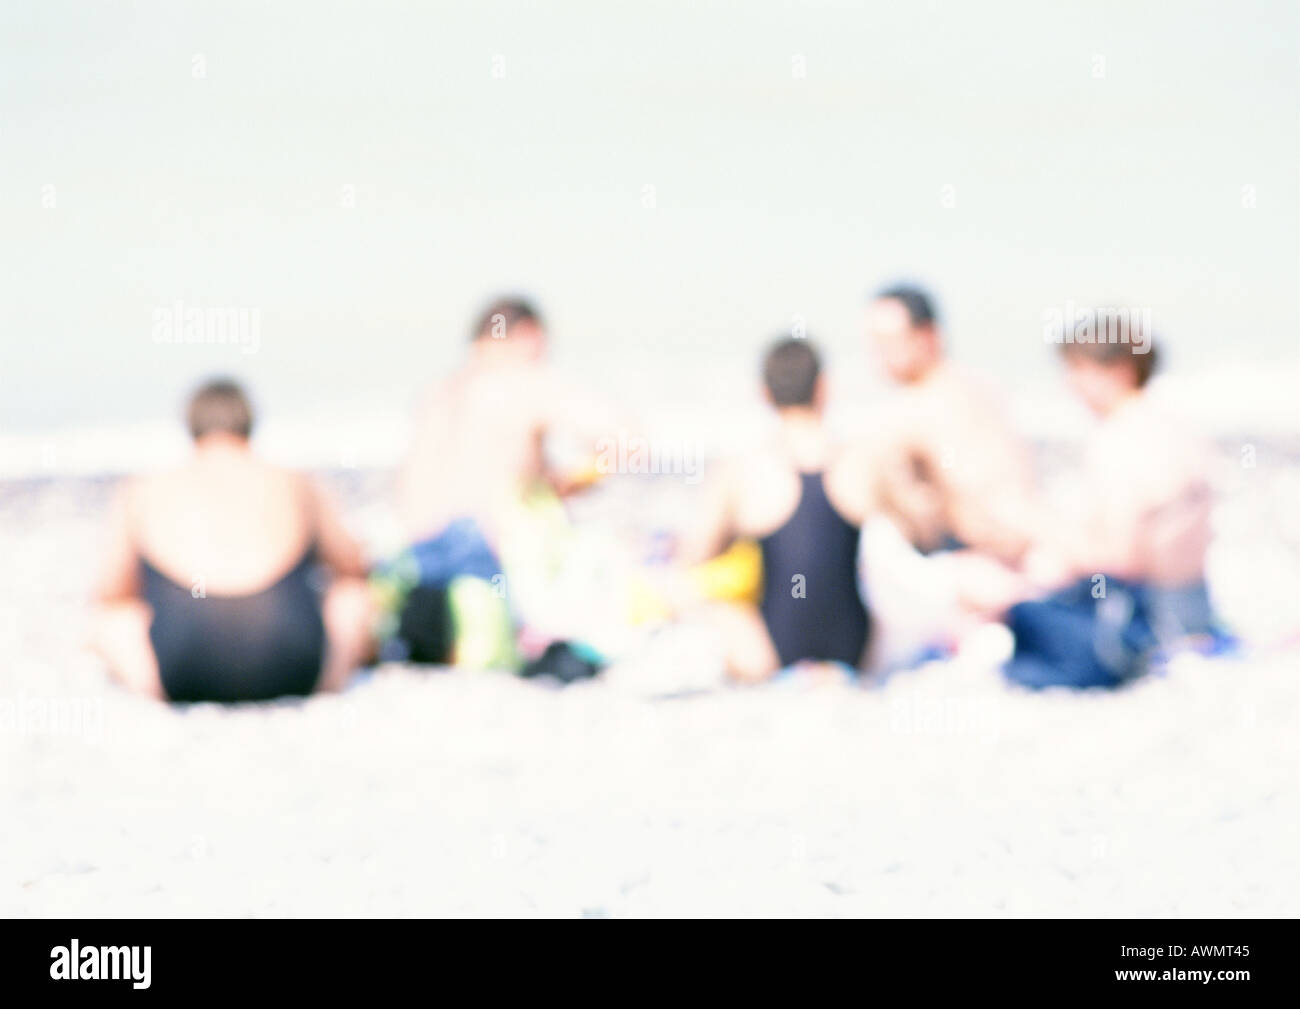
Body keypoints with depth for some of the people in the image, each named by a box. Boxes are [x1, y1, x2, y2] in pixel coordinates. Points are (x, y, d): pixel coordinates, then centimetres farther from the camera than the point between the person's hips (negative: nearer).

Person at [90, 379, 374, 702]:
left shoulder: (141, 496, 16)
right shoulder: (298, 488, 17)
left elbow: (109, 594, 25)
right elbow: (352, 566, 31)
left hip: (188, 681, -1)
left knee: (107, 620, 27)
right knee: (354, 590, 29)